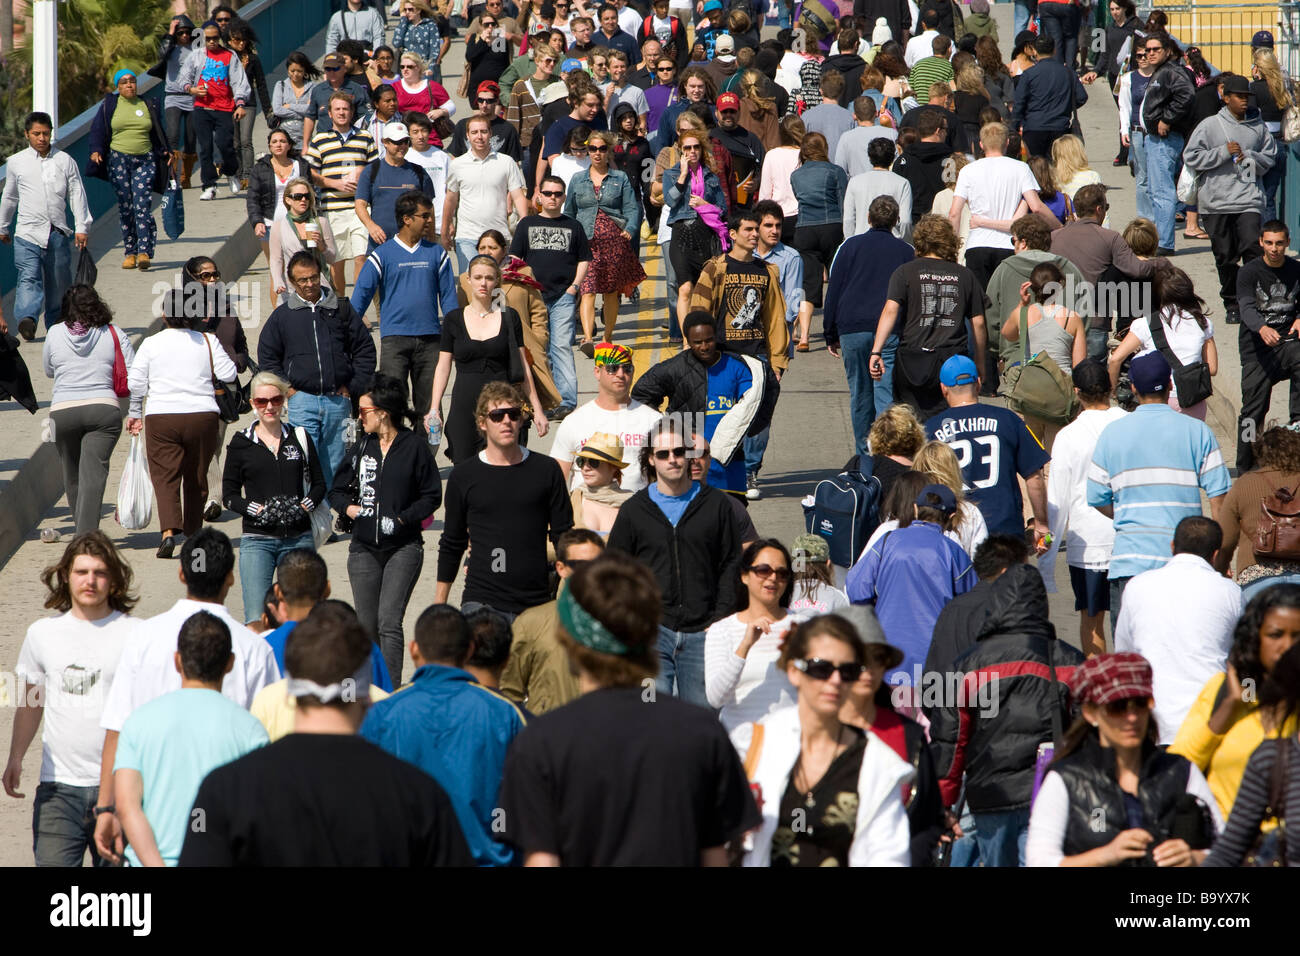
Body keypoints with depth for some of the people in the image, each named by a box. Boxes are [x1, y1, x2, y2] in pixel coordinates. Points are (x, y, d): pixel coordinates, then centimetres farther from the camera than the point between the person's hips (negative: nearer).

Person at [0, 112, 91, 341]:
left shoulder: (65, 161, 7)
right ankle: (27, 318, -34)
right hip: (28, 232, -2)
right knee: (29, 278, -18)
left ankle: (56, 324, 20)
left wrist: (81, 227, 1)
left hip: (58, 233, 2)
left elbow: (77, 195, 8)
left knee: (58, 283, 7)